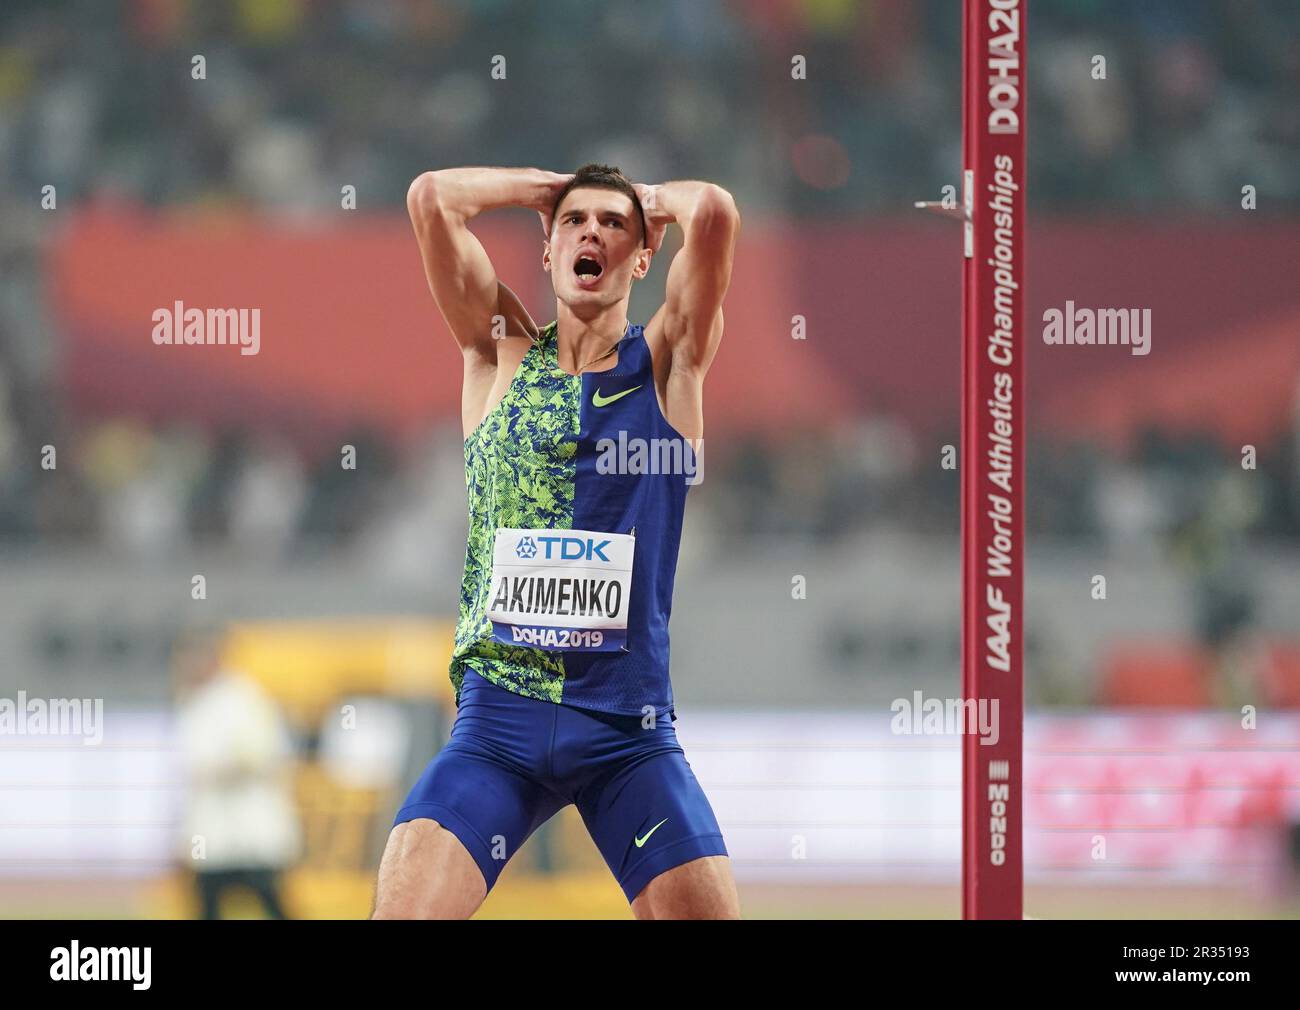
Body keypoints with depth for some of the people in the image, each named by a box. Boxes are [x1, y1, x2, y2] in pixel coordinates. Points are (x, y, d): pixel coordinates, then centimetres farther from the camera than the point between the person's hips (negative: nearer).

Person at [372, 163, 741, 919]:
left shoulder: (667, 366, 6)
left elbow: (715, 213, -9)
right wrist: (549, 187, 11)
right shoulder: (501, 355, 8)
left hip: (630, 729, 0)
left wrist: (658, 201, 11)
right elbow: (432, 197, -2)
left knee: (710, 910, -7)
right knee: (403, 912, -17)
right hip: (496, 720, 0)